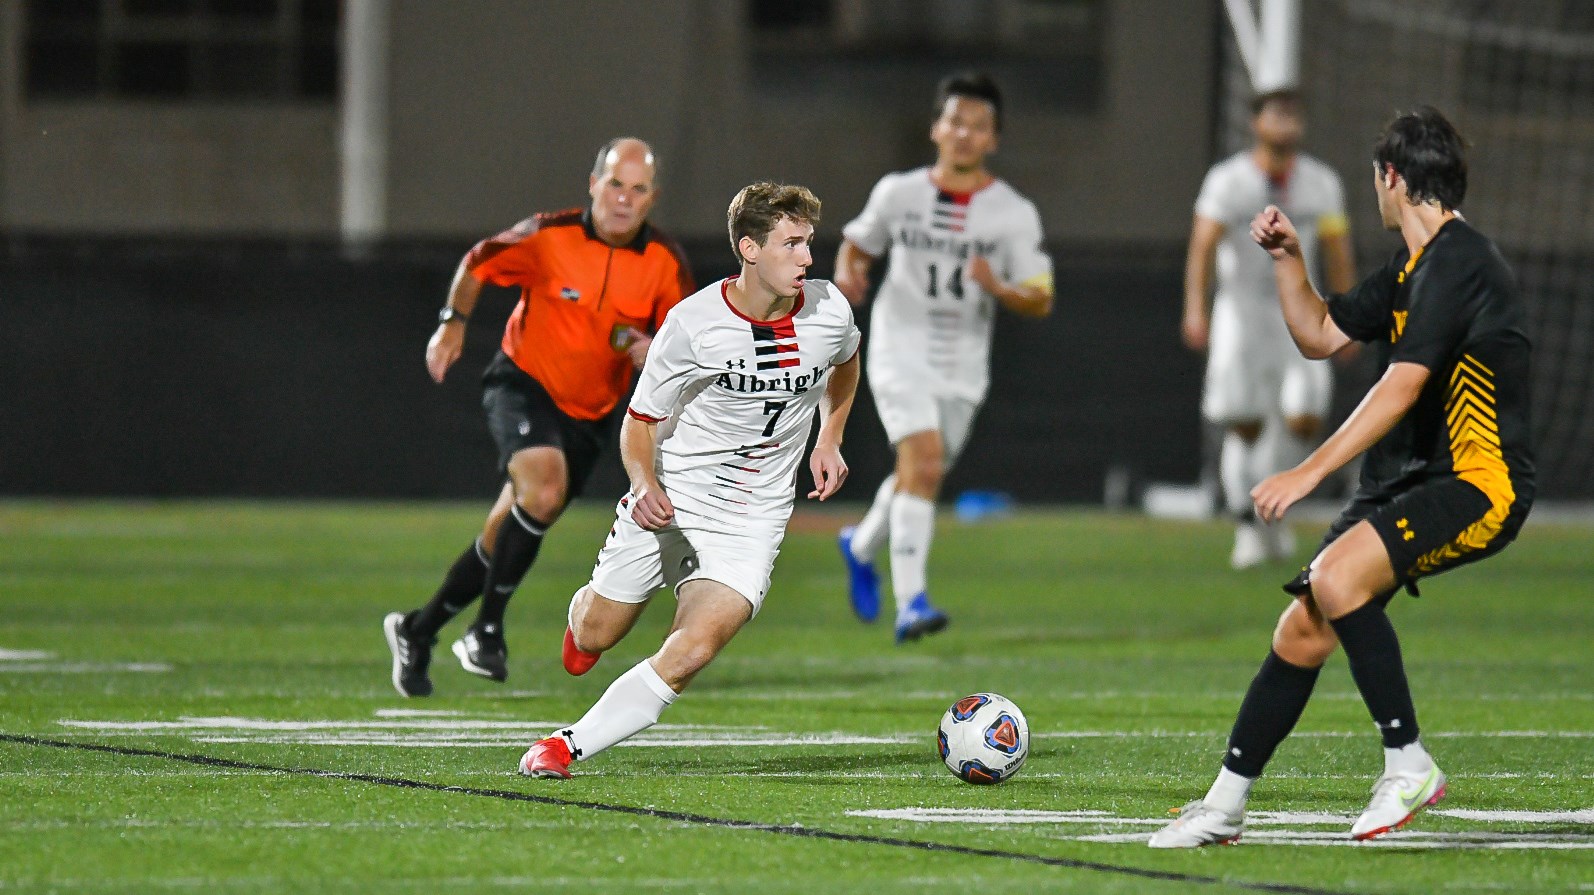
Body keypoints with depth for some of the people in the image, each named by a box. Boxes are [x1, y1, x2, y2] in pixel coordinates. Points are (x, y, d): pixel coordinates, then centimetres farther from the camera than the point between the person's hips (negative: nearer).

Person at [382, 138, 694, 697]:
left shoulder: (665, 262, -9)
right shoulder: (548, 237, -15)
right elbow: (479, 264, 2)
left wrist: (655, 353, -23)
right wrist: (453, 323, -9)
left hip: (589, 414, 4)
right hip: (523, 383, -4)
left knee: (504, 542, 7)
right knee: (544, 488, -31)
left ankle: (418, 631, 27)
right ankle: (486, 629, -18)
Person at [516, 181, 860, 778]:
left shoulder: (829, 312, -8)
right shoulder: (692, 324, -17)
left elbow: (845, 362, 19)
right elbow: (640, 419, -7)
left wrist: (829, 440, 9)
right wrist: (645, 484, -26)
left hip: (751, 522, 1)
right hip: (667, 505, -1)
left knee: (691, 653, -20)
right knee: (596, 636, 12)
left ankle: (570, 747, -10)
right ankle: (582, 611, 50)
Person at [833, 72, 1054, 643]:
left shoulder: (1014, 214, -2)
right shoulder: (898, 193, 0)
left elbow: (1041, 301, -5)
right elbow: (858, 243, 17)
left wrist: (998, 288, -25)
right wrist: (848, 271, -6)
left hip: (963, 366, 3)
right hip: (901, 353, -3)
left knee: (920, 476, 14)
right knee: (923, 461, -22)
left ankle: (862, 546, 47)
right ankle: (910, 602, -25)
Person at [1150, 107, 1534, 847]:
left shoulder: (1456, 263, -16)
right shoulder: (1414, 266, 17)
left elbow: (1402, 388, -24)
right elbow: (1320, 334, 29)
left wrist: (1310, 472, -25)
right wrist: (1288, 259, 13)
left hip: (1477, 482, -10)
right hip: (1410, 482, 10)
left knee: (1336, 577, -32)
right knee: (1301, 632, 6)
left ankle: (1408, 766, -21)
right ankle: (1224, 805, 16)